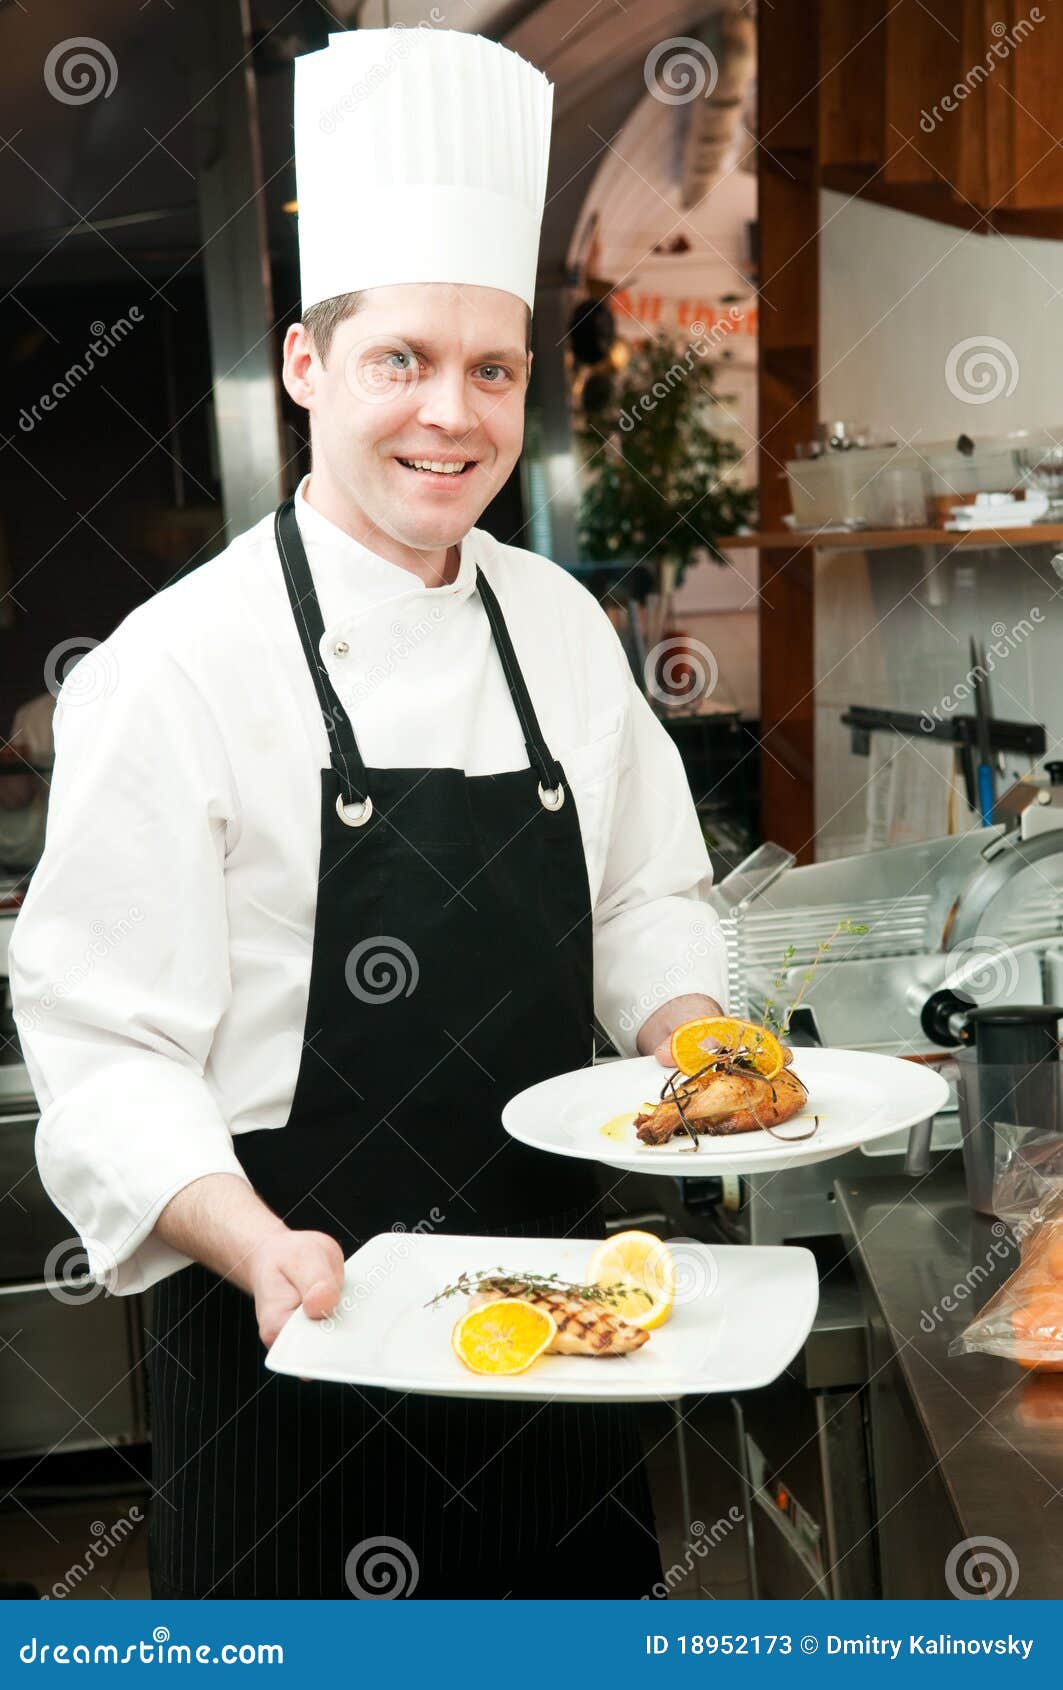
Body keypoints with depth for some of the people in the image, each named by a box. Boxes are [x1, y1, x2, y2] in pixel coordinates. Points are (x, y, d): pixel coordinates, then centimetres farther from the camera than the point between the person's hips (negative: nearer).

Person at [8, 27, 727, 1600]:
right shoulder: (184, 663, -15)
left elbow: (646, 904, 10)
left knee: (583, 1605, 21)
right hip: (292, 1324, -5)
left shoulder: (560, 625, 2)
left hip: (552, 1296, 5)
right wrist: (260, 1251, -30)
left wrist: (696, 1043, -8)